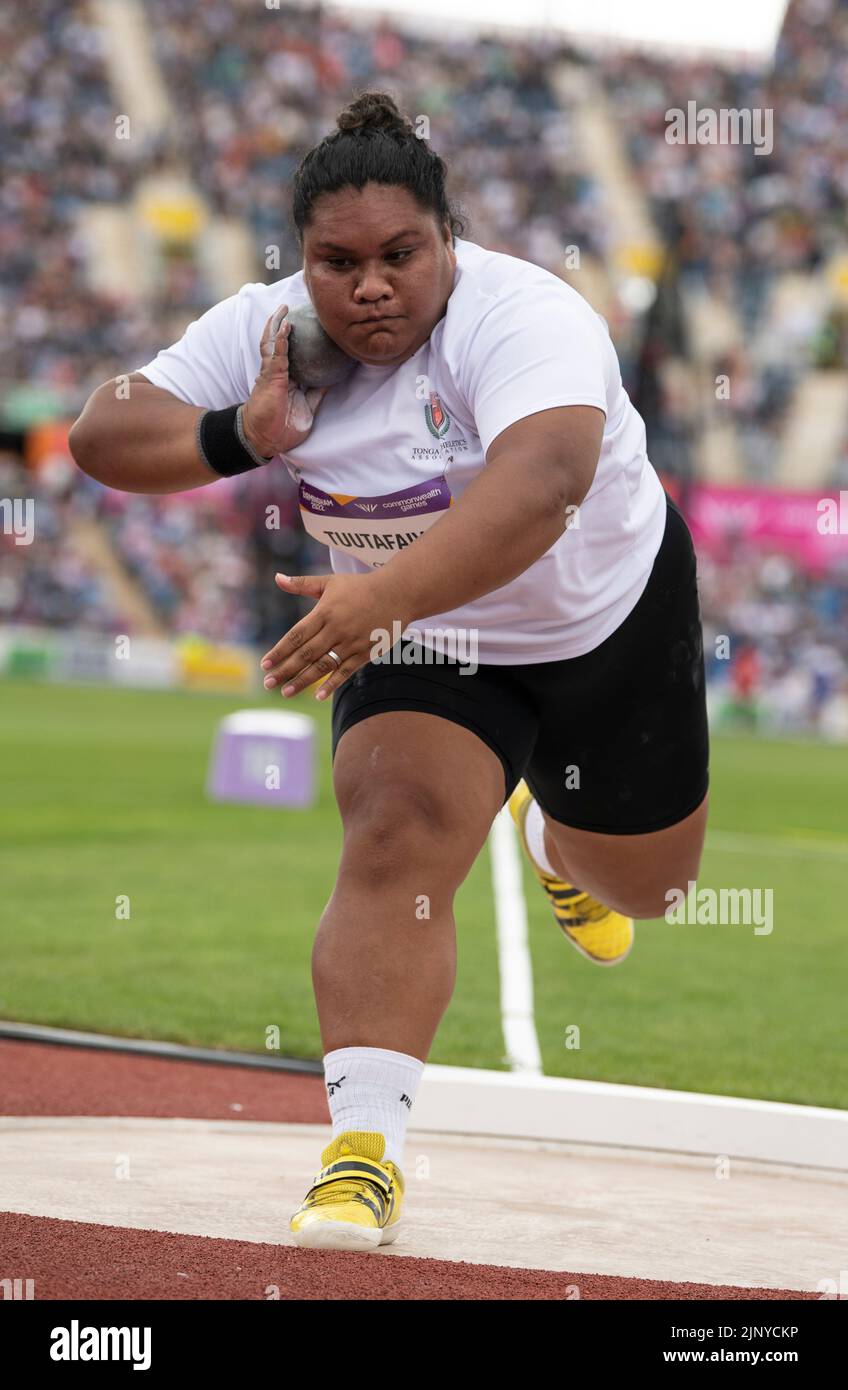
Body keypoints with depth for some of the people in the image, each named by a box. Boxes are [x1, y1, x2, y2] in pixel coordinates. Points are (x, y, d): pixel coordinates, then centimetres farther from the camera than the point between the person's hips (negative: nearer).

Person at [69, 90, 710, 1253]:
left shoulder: (523, 319, -36)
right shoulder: (265, 330, -18)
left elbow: (540, 483, -55)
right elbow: (102, 435, -15)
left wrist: (384, 593, -68)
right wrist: (243, 437, -34)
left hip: (613, 613, -2)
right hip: (421, 646, 2)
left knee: (640, 885, 19)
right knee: (397, 838, -26)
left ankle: (555, 836, 57)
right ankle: (367, 1151, -27)